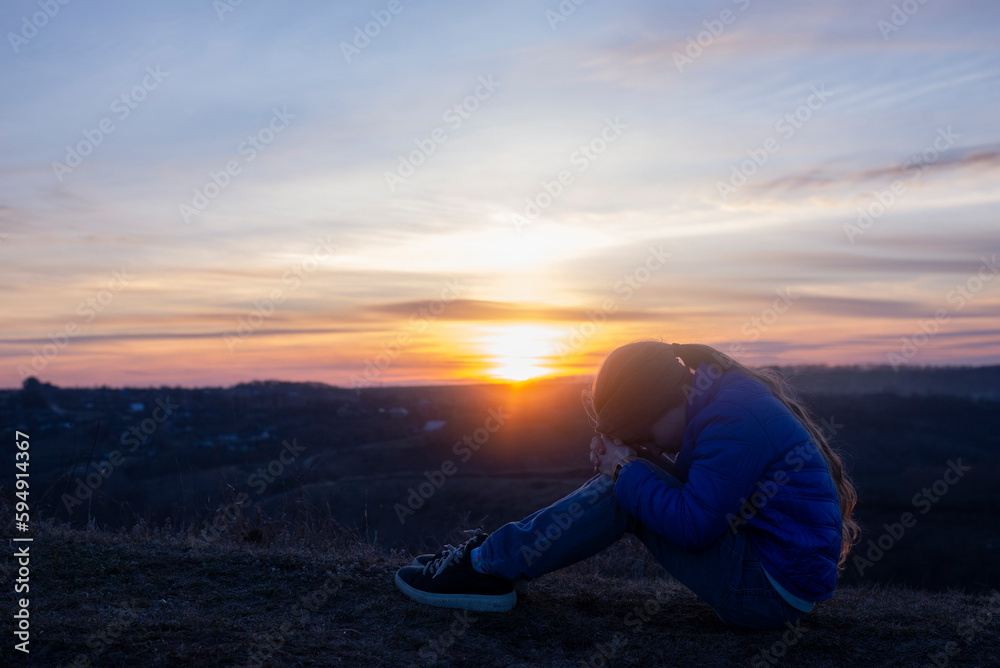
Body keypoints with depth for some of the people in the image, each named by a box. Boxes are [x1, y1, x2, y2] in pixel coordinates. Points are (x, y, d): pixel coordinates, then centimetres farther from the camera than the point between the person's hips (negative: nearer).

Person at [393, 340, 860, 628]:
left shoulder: (734, 421, -23)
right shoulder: (723, 394, 7)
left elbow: (693, 525, -26)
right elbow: (692, 490, 14)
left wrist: (630, 471, -14)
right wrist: (626, 461, -4)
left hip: (771, 594, -10)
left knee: (623, 492, -16)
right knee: (623, 485, 4)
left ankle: (487, 565, -9)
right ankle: (502, 548, 8)